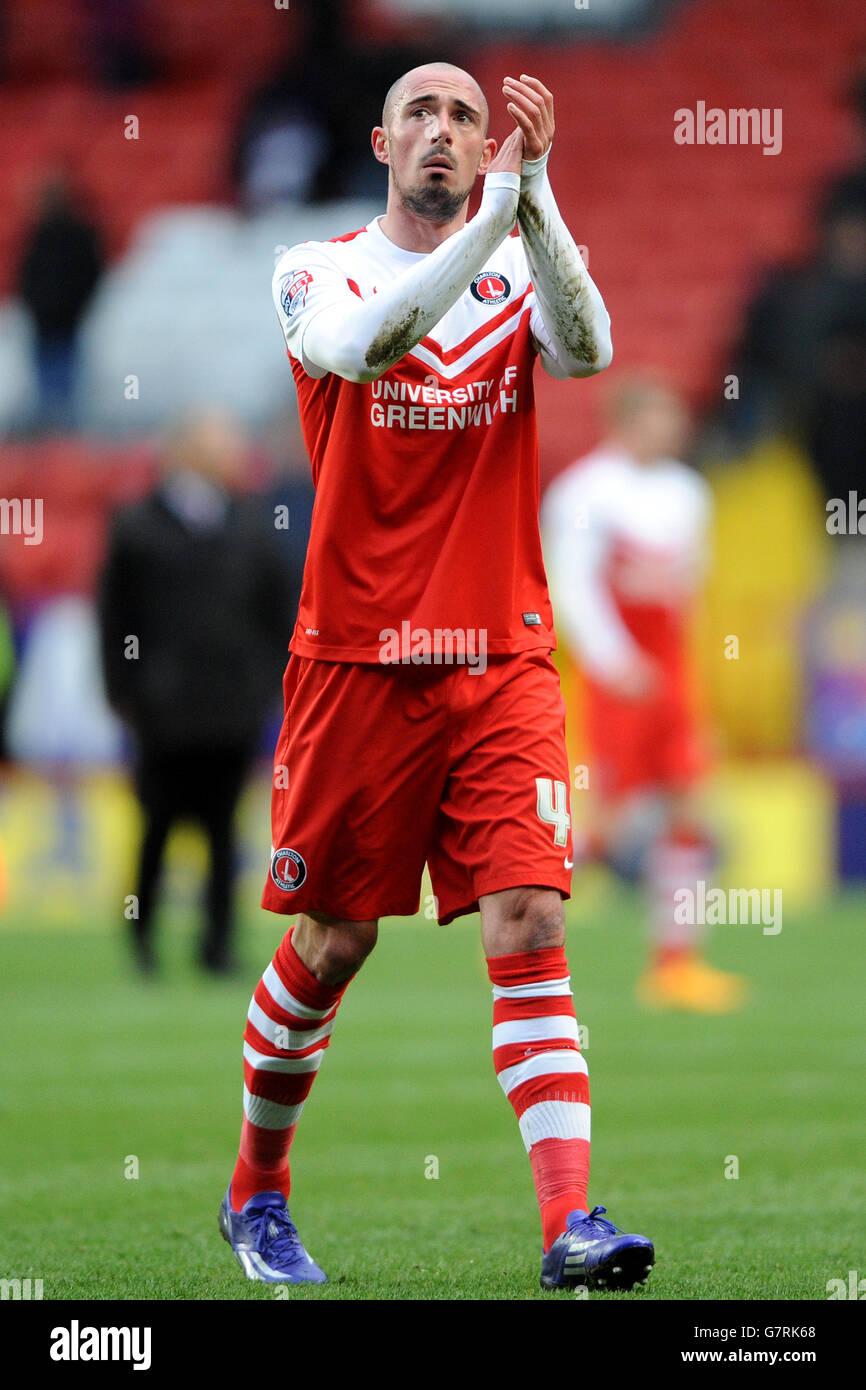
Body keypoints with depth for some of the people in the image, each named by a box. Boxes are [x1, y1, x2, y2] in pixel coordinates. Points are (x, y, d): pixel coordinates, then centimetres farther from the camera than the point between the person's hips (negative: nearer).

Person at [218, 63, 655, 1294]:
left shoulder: (520, 268, 6)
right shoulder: (318, 271, 1)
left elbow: (587, 349, -16)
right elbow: (363, 343, -23)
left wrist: (535, 194, -26)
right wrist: (494, 211, -30)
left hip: (500, 663, 1)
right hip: (356, 664, -1)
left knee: (529, 928, -11)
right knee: (332, 944, 7)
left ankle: (570, 1222, -17)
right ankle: (256, 1193, 27)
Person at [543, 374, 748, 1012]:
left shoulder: (687, 493, 12)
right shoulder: (586, 491, -10)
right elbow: (572, 586, -16)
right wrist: (616, 662, -24)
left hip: (669, 669, 7)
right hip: (615, 679, -7)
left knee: (685, 815, -1)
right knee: (619, 823, -7)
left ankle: (676, 961, 2)